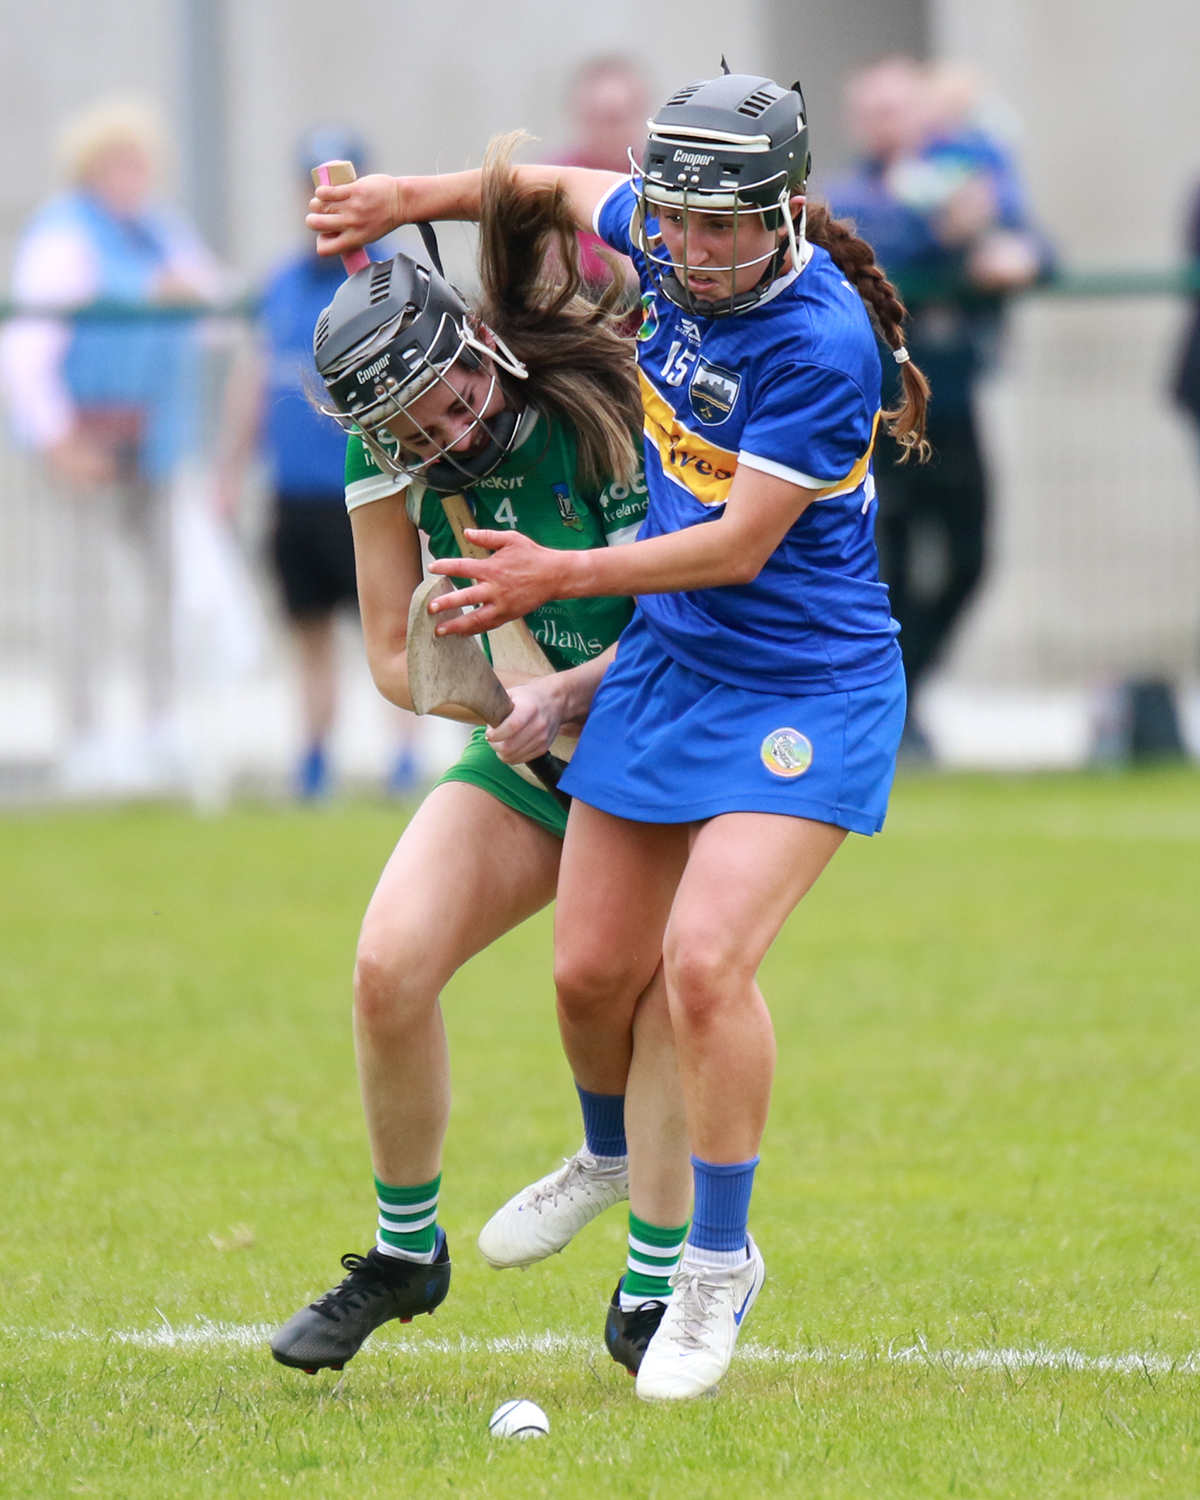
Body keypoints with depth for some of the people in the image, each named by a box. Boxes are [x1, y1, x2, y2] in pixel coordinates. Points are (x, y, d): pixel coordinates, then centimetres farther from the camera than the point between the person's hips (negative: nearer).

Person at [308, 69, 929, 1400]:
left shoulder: (820, 343, -26)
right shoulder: (668, 248, -5)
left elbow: (739, 546, -23)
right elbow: (571, 189, 19)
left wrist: (561, 578, -21)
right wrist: (405, 199, 15)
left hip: (806, 692, -7)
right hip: (666, 668, 7)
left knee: (703, 960, -21)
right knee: (593, 970, 10)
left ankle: (721, 1260, -3)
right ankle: (617, 1161, 42)